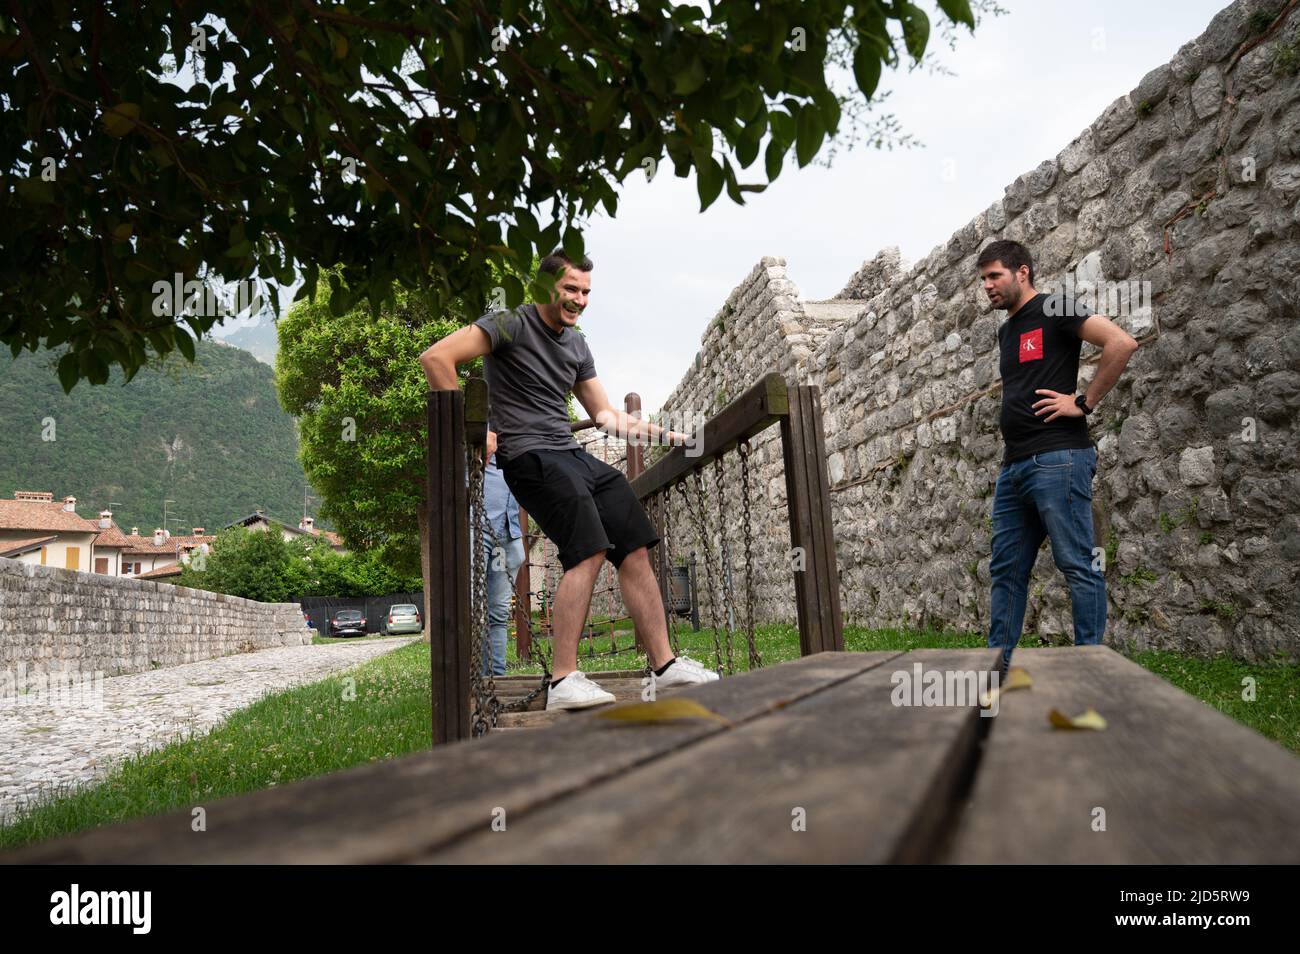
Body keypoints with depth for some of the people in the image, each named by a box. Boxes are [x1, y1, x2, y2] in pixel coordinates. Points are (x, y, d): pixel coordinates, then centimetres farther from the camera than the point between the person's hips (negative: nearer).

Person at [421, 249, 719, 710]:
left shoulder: (577, 345, 21)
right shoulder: (511, 324, -3)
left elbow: (606, 415, 24)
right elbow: (436, 358, -14)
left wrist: (669, 435, 16)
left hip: (574, 456, 8)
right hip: (531, 457, -8)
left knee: (636, 549, 2)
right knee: (589, 551, -23)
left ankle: (664, 666, 8)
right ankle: (564, 682, -20)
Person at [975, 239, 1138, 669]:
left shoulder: (1054, 311, -3)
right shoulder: (1006, 331, 22)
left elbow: (1122, 343, -14)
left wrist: (1084, 403, -13)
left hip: (1057, 458, -9)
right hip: (1014, 465, 9)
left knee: (1078, 565, -4)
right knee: (1006, 570, 10)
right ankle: (998, 663, 16)